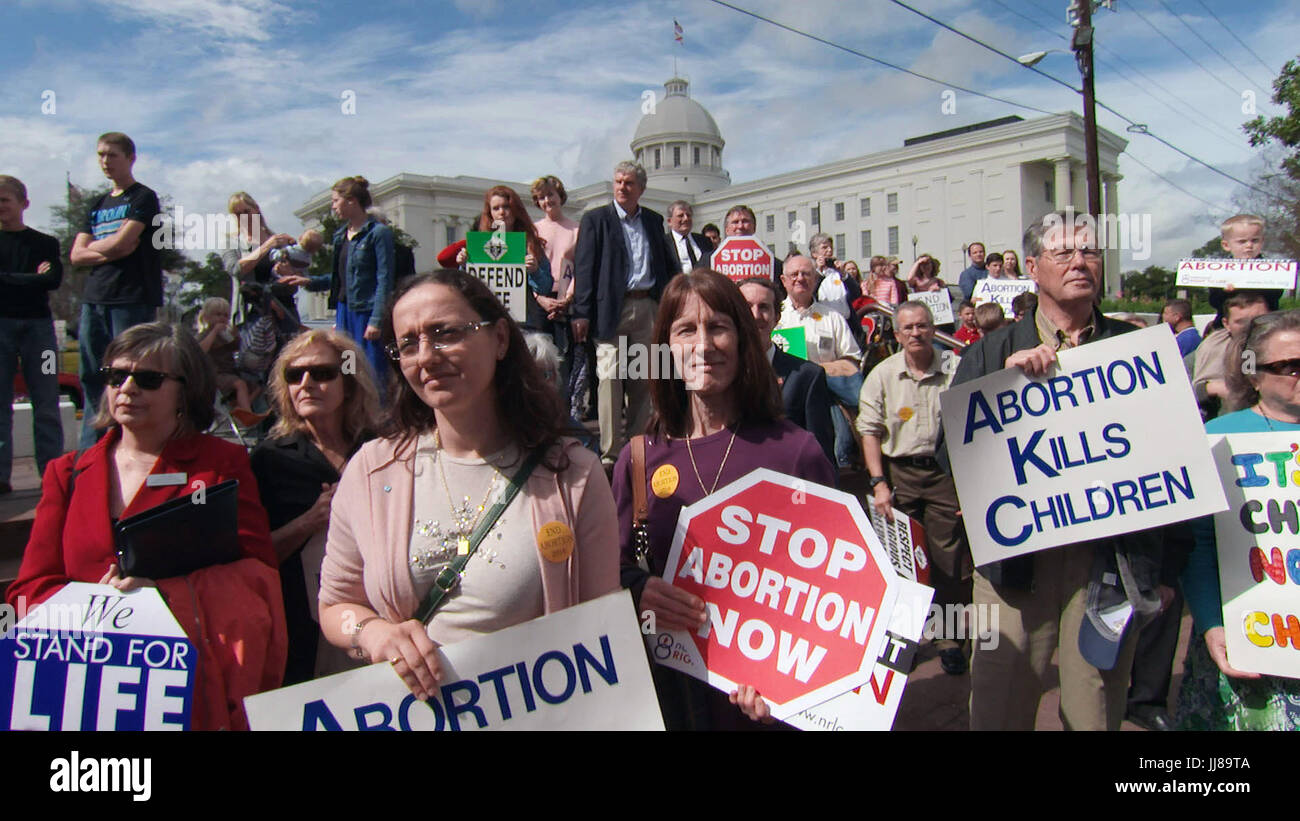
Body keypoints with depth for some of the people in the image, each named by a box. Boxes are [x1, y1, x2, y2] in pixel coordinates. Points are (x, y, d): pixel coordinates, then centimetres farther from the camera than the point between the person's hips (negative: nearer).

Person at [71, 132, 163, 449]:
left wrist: (92, 247, 7)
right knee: (92, 377, 6)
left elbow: (122, 241, -11)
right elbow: (76, 256, 12)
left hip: (131, 300, -7)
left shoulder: (144, 197, 3)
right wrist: (109, 253, -5)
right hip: (94, 300, 7)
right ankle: (88, 453, 10)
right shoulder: (98, 206, 22)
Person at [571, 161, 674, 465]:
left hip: (647, 308, 4)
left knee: (643, 379, 7)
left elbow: (666, 265, 19)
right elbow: (584, 267, -3)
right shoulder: (595, 219, 3)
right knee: (610, 377, -7)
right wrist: (581, 313, -11)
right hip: (611, 309, -4)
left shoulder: (654, 221, 15)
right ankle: (610, 452, -3)